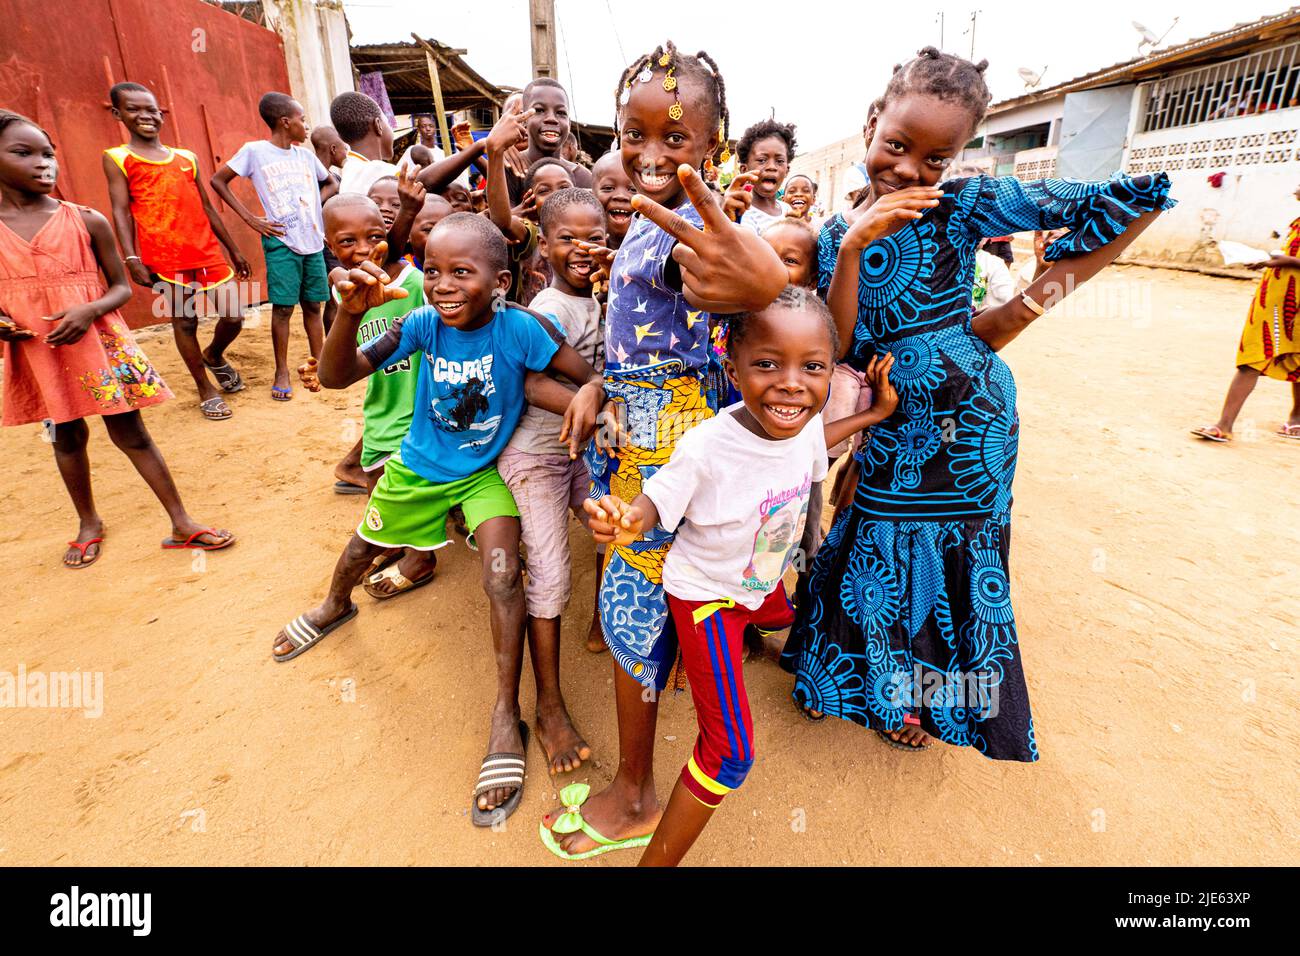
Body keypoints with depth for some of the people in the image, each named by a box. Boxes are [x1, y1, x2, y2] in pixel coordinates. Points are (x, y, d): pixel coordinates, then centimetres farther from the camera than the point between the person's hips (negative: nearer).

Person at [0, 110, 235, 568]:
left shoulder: (87, 220, -2)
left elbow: (121, 288, 2)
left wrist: (90, 310, -17)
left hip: (98, 344, -2)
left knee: (130, 431, 2)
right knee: (67, 436, 14)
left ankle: (182, 524, 7)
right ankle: (89, 523, 32)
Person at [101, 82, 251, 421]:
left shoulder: (187, 158, 16)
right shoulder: (116, 158, 5)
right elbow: (121, 211, -3)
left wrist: (234, 250, 18)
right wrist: (132, 259, -15)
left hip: (208, 252, 4)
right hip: (164, 258, -3)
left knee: (234, 316, 1)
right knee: (184, 322, 2)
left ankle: (214, 355, 34)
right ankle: (206, 390, 15)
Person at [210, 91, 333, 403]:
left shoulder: (305, 154, 10)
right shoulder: (255, 151, -3)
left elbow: (331, 183, 26)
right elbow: (218, 181, 1)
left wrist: (317, 203, 8)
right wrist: (251, 219, -6)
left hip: (313, 240, 4)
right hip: (281, 241, -4)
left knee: (313, 305, 9)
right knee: (283, 307, -3)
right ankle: (282, 373, 7)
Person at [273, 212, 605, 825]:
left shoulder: (521, 330, -27)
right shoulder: (423, 325, -22)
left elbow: (590, 375, -24)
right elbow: (335, 377, -24)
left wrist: (587, 393, -48)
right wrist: (350, 312, -42)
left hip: (484, 472, -3)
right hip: (419, 464, 3)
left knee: (503, 575, -22)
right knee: (363, 548, 24)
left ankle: (506, 718, -4)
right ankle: (335, 607, 62)